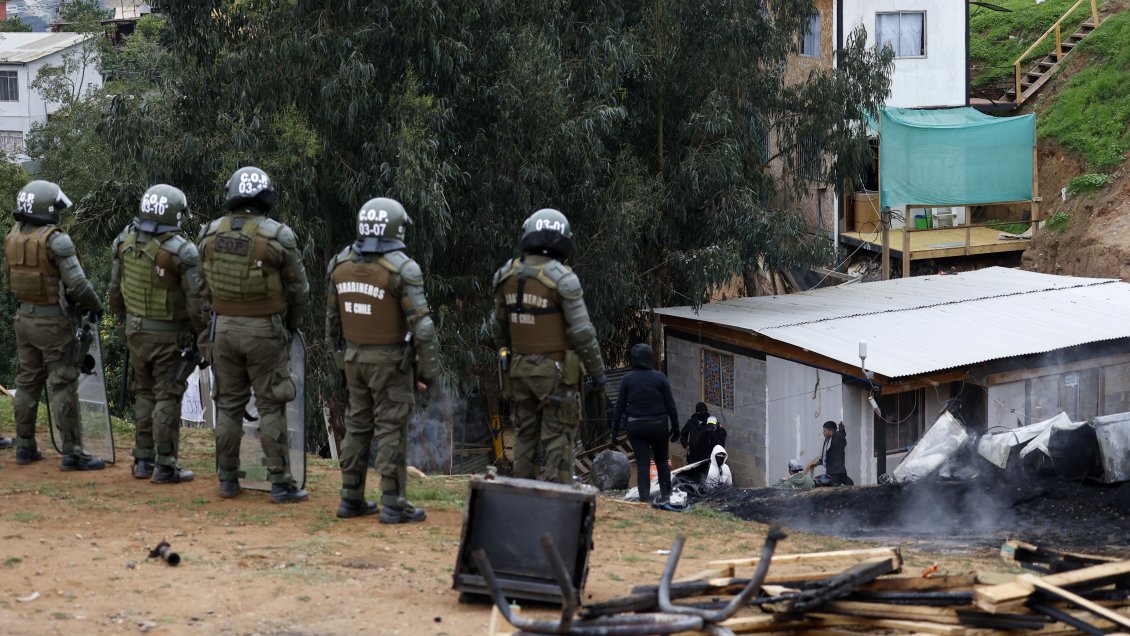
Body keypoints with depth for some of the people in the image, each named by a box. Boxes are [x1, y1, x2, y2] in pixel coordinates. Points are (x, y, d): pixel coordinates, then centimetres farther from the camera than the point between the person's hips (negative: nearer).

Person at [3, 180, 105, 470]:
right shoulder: (56, 241, -19)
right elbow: (77, 283, -20)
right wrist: (96, 306, -3)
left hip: (24, 317, 7)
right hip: (53, 322, -7)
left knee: (28, 382, 15)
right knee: (64, 386, -3)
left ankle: (25, 447, 21)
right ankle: (72, 452, -2)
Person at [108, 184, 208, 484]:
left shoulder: (126, 241, -2)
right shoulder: (181, 251, -20)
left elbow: (115, 289, 8)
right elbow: (196, 299, -17)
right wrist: (201, 332, -2)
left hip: (136, 329, 5)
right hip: (169, 335, -5)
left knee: (144, 393, 16)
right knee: (167, 397, 1)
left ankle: (143, 460, 19)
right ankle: (165, 465, 3)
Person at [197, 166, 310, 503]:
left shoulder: (210, 234, 0)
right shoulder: (278, 236, -12)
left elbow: (202, 285, 6)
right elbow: (298, 289, -4)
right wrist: (291, 324, 14)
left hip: (224, 327, 4)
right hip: (264, 330, -4)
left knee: (229, 405, 13)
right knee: (271, 408, 1)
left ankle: (227, 479, 16)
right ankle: (280, 483, 1)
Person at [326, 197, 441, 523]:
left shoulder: (341, 263, 1)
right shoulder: (402, 269, -18)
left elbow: (333, 316, 10)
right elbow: (422, 325, -18)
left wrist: (342, 353, 22)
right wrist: (428, 370, -10)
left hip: (355, 357, 6)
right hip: (390, 361, -6)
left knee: (358, 426, 13)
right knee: (391, 430, -2)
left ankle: (351, 499, 15)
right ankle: (393, 505, -1)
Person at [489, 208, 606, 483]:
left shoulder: (508, 274, 0)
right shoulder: (562, 279, -18)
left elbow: (499, 325, 11)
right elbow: (582, 333, -16)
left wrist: (506, 356, 26)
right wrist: (597, 372, -6)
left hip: (520, 368, 5)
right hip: (556, 371, -5)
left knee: (525, 435, 13)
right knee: (558, 439, -2)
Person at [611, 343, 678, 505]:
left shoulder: (627, 379, -5)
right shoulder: (659, 378, -5)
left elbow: (620, 405, -3)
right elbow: (670, 404, -3)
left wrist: (615, 428, 4)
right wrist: (675, 427, 4)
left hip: (636, 426, 0)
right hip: (658, 425, 0)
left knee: (642, 463, 1)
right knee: (662, 461, 17)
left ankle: (644, 498, -7)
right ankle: (665, 494, 23)